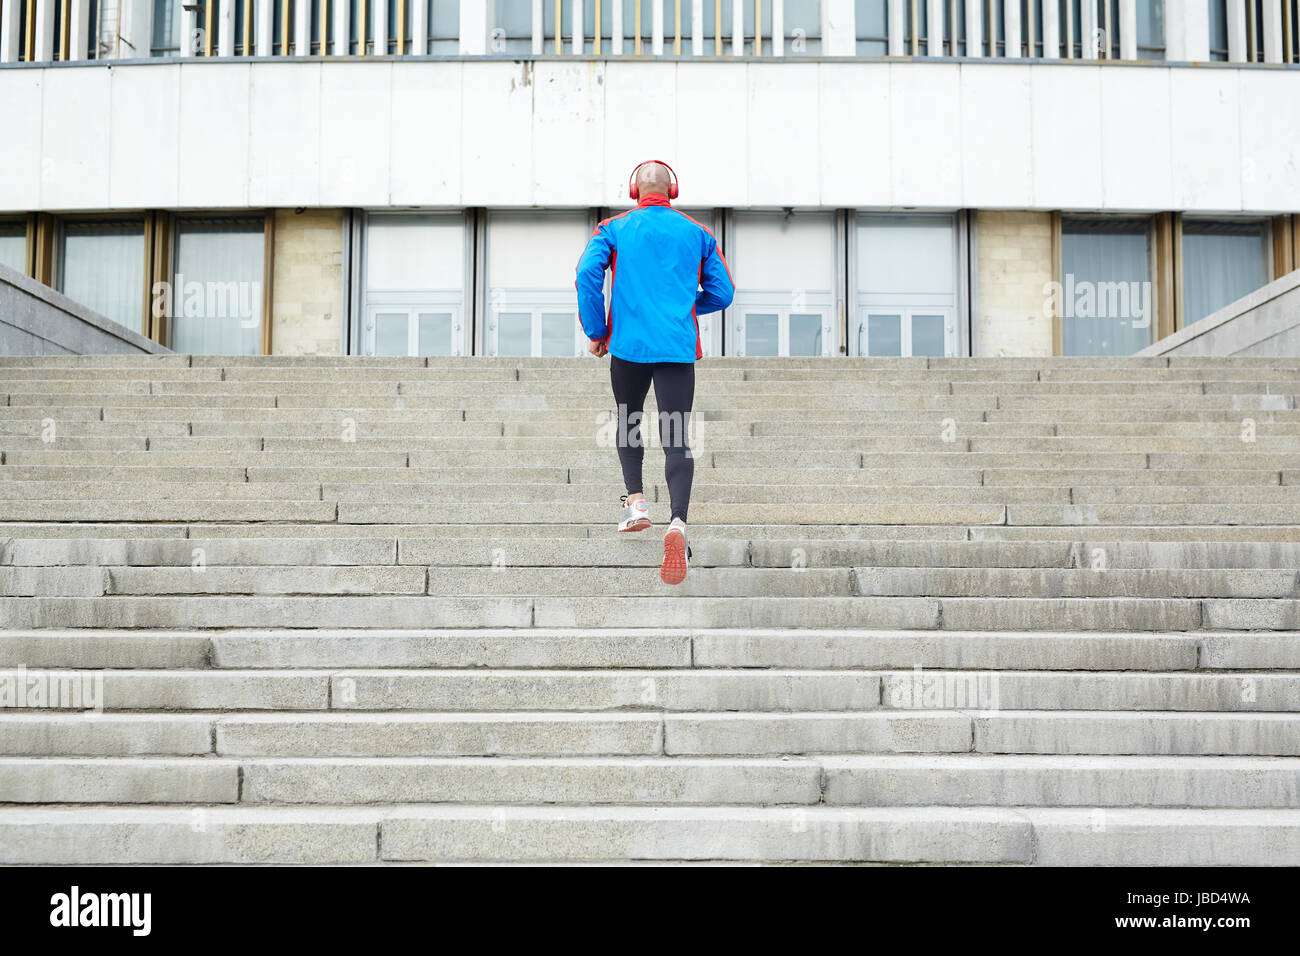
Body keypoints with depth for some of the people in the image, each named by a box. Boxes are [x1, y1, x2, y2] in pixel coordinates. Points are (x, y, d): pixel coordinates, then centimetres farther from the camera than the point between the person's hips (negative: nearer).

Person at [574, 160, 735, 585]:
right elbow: (722, 292, 12)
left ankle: (636, 501, 13)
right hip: (679, 348, 0)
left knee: (627, 423, 24)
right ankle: (678, 522, -23)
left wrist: (596, 331, 1)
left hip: (628, 344, 0)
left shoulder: (615, 228, 7)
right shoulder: (696, 233, 11)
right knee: (676, 439, -4)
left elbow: (587, 273, -8)